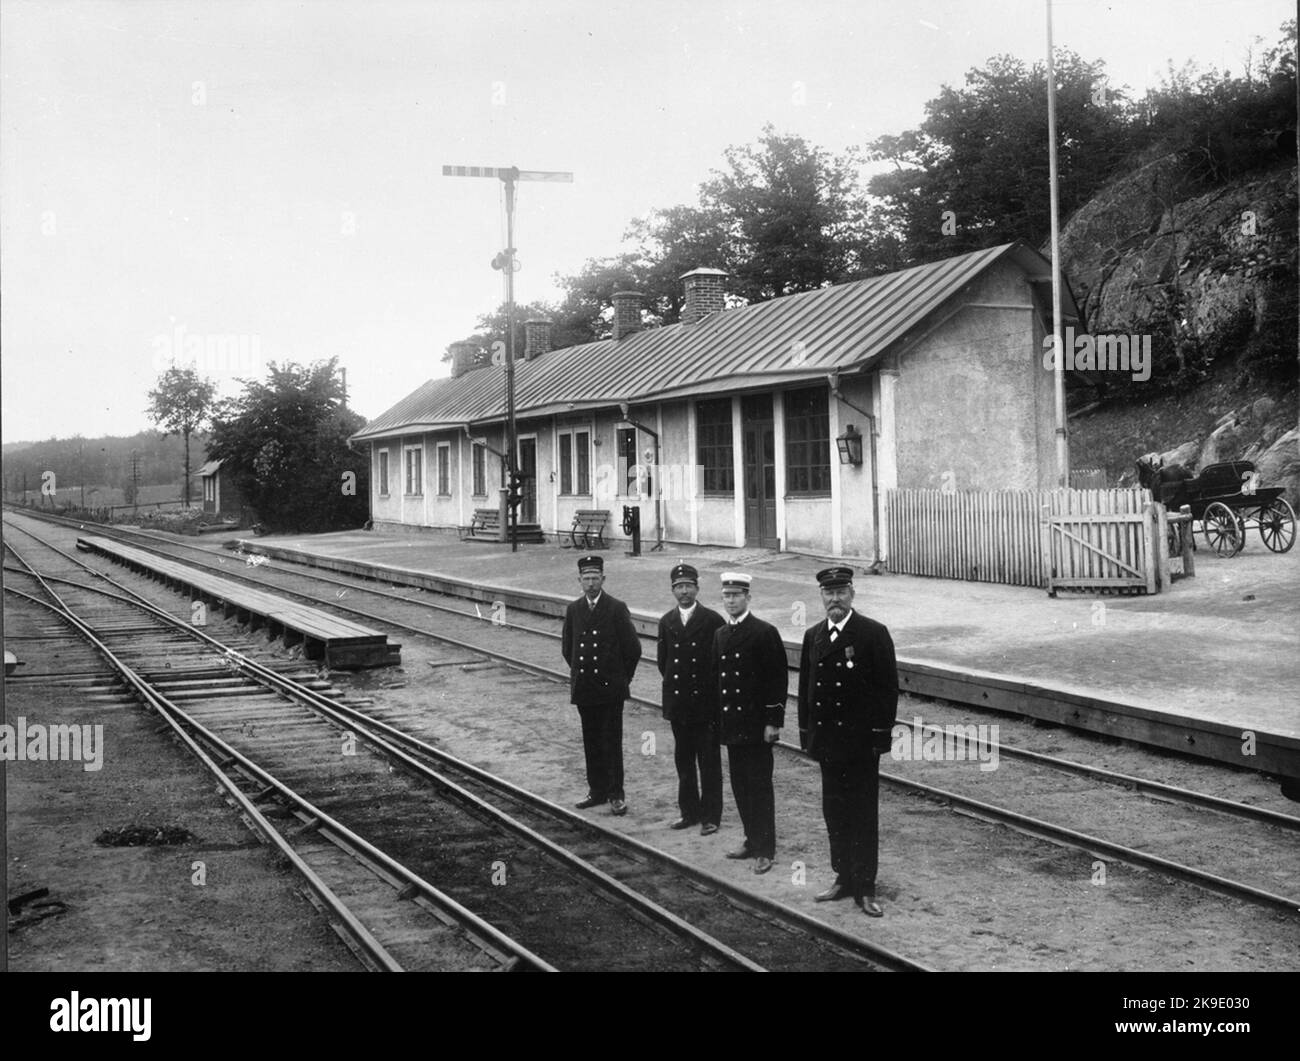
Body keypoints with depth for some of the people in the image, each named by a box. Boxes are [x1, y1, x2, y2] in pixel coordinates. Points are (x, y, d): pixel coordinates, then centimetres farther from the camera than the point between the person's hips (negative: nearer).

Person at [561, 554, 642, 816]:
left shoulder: (617, 609, -6)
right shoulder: (573, 610, 7)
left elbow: (632, 648, -4)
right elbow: (567, 647, 17)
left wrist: (622, 678, 2)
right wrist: (579, 672, 13)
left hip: (610, 687, -4)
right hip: (583, 688, 4)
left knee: (612, 743, -2)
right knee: (591, 743, 10)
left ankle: (616, 795, 3)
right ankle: (597, 791, 20)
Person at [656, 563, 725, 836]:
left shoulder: (713, 621, -6)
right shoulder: (667, 622, 8)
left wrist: (711, 689, -3)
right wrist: (674, 683, 8)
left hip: (706, 702, -4)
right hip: (678, 704, 4)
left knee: (709, 762, 1)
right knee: (683, 761, 11)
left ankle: (710, 816, 7)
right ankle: (689, 811, 21)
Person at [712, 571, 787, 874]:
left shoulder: (765, 633, -8)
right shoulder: (720, 634, 11)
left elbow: (778, 679, -10)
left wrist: (773, 722, -14)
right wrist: (718, 719, 12)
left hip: (756, 725, -6)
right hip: (731, 724, 6)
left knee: (759, 786, -2)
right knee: (740, 785, 11)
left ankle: (765, 849, 3)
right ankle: (752, 840, 22)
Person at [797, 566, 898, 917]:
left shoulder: (873, 634, -7)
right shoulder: (813, 636, 9)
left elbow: (888, 687, -7)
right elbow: (805, 687, 13)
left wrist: (881, 733, -12)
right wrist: (807, 732, 8)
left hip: (861, 742, -5)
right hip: (827, 740, 5)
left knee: (863, 815, 0)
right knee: (834, 812, 12)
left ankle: (865, 888, 6)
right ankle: (843, 878, 23)